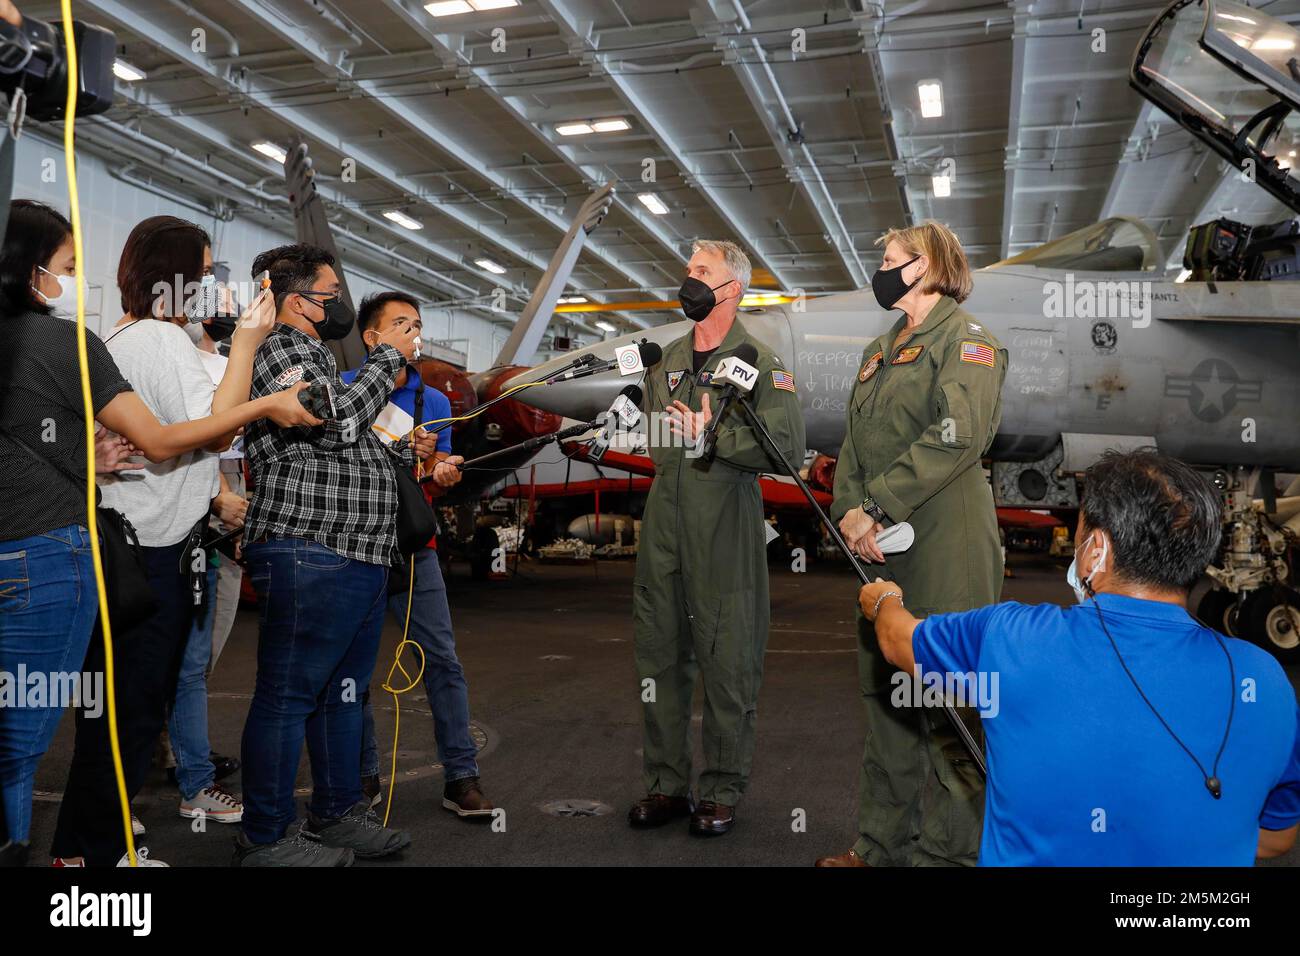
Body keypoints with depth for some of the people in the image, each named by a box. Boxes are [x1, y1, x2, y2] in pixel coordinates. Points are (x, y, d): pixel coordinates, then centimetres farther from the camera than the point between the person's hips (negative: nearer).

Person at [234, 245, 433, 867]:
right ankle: (265, 839, 7)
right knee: (288, 696, -3)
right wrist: (387, 358, -7)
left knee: (342, 691, 16)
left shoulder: (317, 358, 25)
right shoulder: (276, 350, -5)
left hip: (362, 557, 10)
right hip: (309, 553, -10)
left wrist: (404, 452, 16)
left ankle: (337, 813, 27)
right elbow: (332, 424, -18)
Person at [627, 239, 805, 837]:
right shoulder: (667, 360, 18)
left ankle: (722, 792, 14)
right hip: (664, 519, 6)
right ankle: (667, 785, 22)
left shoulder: (759, 361, -1)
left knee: (727, 659, 0)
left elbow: (789, 447, -13)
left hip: (726, 523, -6)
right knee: (659, 652, 9)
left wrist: (714, 437, -15)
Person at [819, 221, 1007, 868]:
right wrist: (849, 510, -4)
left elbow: (961, 435, -18)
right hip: (879, 547, 8)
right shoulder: (880, 350, 22)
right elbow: (855, 439, 14)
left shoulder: (966, 339, -3)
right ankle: (884, 844, 24)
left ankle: (948, 852, 8)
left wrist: (877, 506, -20)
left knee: (946, 708, -4)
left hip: (943, 546, -8)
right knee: (884, 694, 13)